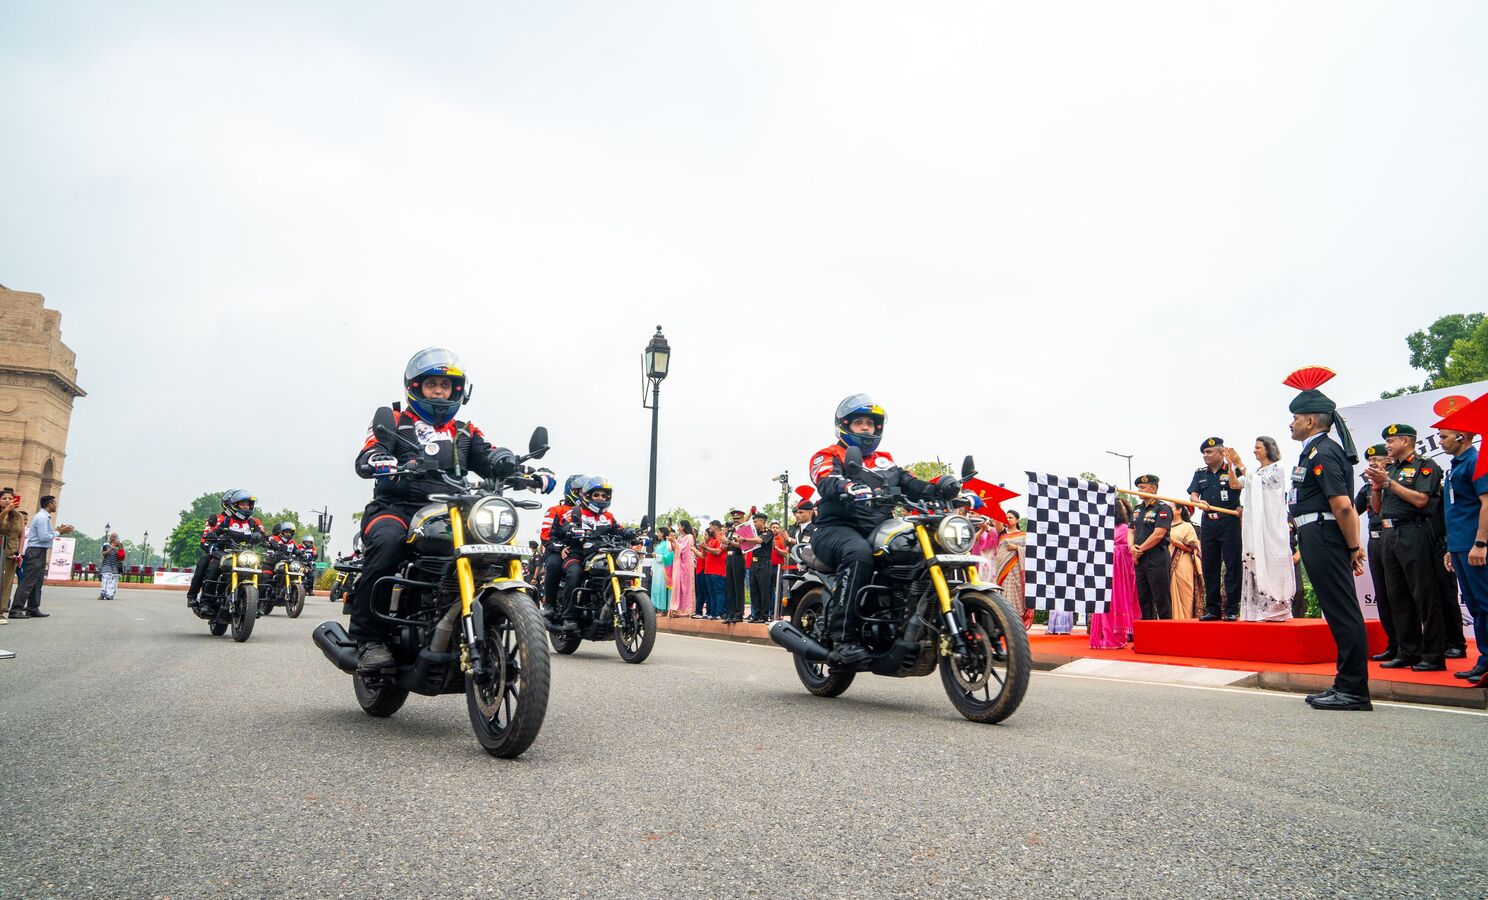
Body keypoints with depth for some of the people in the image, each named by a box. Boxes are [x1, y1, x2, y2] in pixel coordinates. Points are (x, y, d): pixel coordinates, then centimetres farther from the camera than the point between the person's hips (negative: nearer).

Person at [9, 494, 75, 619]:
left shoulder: (44, 516, 17)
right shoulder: (42, 517, -14)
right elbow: (43, 537, -19)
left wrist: (57, 530, 9)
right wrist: (58, 532, -9)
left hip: (39, 552, 10)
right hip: (36, 551, -10)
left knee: (37, 582, 11)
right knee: (28, 582, -10)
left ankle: (33, 609, 13)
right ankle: (16, 609, -11)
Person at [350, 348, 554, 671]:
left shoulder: (465, 433, 24)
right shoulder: (393, 422, 13)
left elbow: (491, 457, 7)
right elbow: (365, 458, -4)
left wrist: (530, 471, -15)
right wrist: (397, 466, -29)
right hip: (397, 507, -3)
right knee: (387, 542, -37)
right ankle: (368, 638, -26)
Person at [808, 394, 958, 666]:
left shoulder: (885, 461, 26)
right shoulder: (829, 456, 8)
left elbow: (910, 484, 10)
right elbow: (828, 483, -15)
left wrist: (938, 488, -12)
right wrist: (850, 488, -38)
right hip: (838, 528, -5)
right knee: (859, 554, -38)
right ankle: (843, 640, -38)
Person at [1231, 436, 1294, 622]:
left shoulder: (1276, 469, 0)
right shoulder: (1254, 472, 18)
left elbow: (1258, 483, -13)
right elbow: (1235, 484, 6)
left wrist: (1240, 465, -14)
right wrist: (1231, 464, -4)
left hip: (1270, 525, -6)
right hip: (1254, 525, 6)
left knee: (1270, 562, -6)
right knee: (1255, 563, 1)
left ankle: (1275, 609, -2)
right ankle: (1258, 610, 3)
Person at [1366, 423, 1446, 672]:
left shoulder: (1425, 466, -2)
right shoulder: (1390, 470, 19)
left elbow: (1420, 500, -16)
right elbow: (1377, 508, 19)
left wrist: (1389, 483, -12)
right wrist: (1376, 487, 2)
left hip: (1414, 533, -8)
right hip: (1390, 534, 8)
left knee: (1424, 595, -6)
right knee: (1398, 596, 9)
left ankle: (1434, 655, -1)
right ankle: (1407, 652, 15)